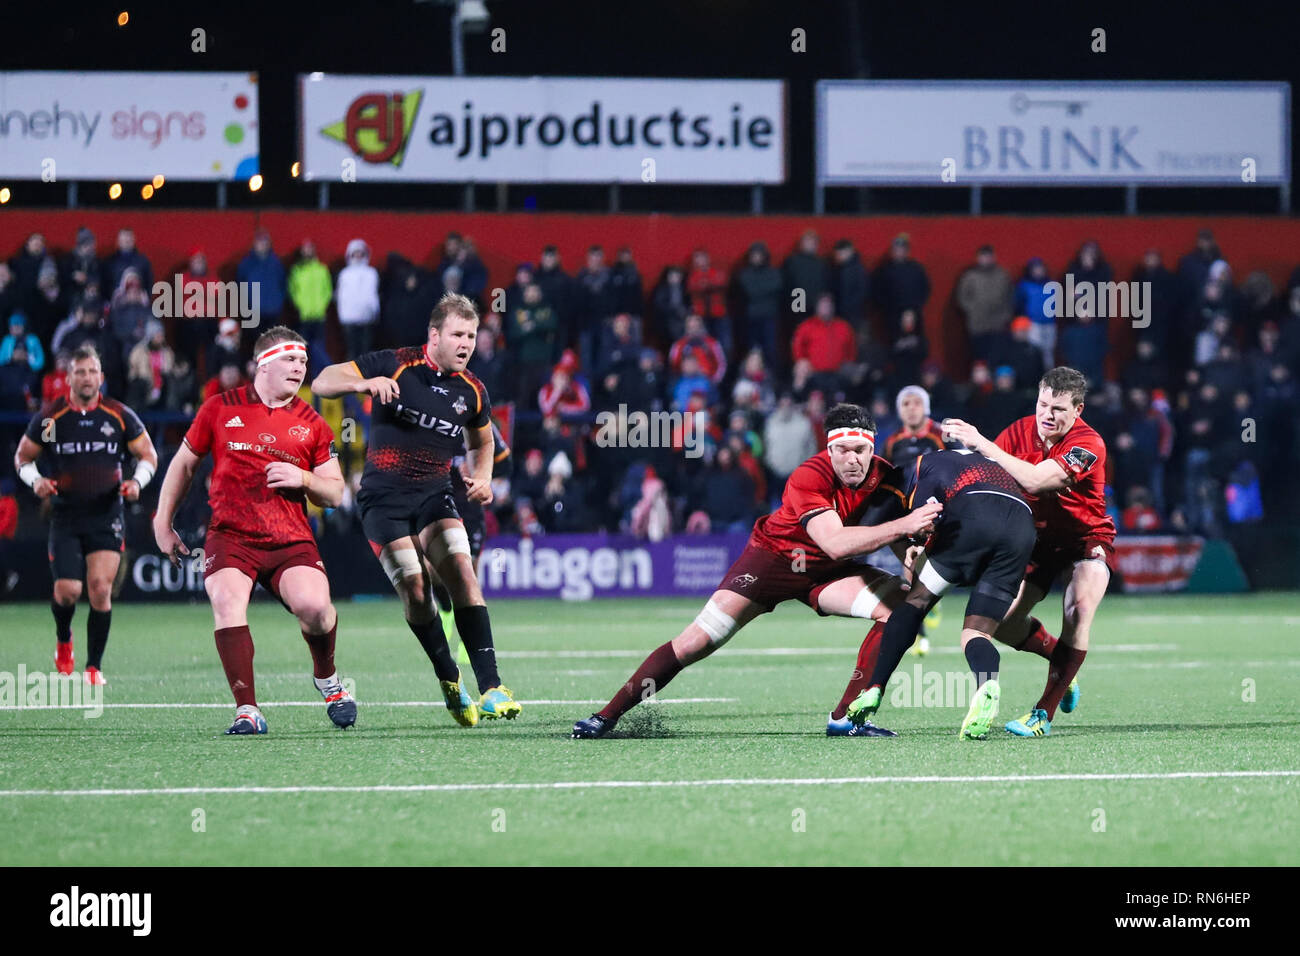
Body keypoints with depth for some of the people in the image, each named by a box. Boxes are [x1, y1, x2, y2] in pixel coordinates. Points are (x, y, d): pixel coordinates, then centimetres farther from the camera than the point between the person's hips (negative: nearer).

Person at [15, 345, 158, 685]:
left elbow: (148, 455, 10)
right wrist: (35, 480, -10)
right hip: (65, 517, 0)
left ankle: (94, 666, 2)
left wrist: (137, 481, -9)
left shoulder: (119, 416, 1)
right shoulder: (50, 417, 0)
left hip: (106, 516, 0)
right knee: (68, 590, -11)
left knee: (100, 589, -10)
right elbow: (22, 456, 10)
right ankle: (63, 640, 23)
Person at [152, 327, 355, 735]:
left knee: (314, 606, -23)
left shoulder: (312, 424, 12)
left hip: (291, 540, 1)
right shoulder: (221, 408, 9)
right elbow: (184, 464, 19)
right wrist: (163, 523, 18)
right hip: (230, 535, -1)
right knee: (227, 602, -27)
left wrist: (303, 479, -7)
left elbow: (335, 494, 14)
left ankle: (327, 678, 11)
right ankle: (247, 710, -24)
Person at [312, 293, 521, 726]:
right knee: (414, 584, -14)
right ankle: (450, 682, 6)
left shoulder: (472, 392, 3)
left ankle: (491, 688, -21)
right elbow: (321, 383, -9)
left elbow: (482, 441, 24)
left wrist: (481, 478, 4)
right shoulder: (393, 365, -8)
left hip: (434, 495, 2)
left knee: (462, 571, -19)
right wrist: (363, 383, -29)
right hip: (384, 497, -2)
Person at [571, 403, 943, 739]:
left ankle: (847, 716, -12)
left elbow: (893, 536, -4)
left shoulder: (885, 477, -14)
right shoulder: (809, 477, -31)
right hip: (773, 555, -5)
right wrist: (902, 526, -49)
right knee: (696, 641, -15)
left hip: (826, 572, 5)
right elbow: (835, 543, -43)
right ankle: (608, 715, -2)